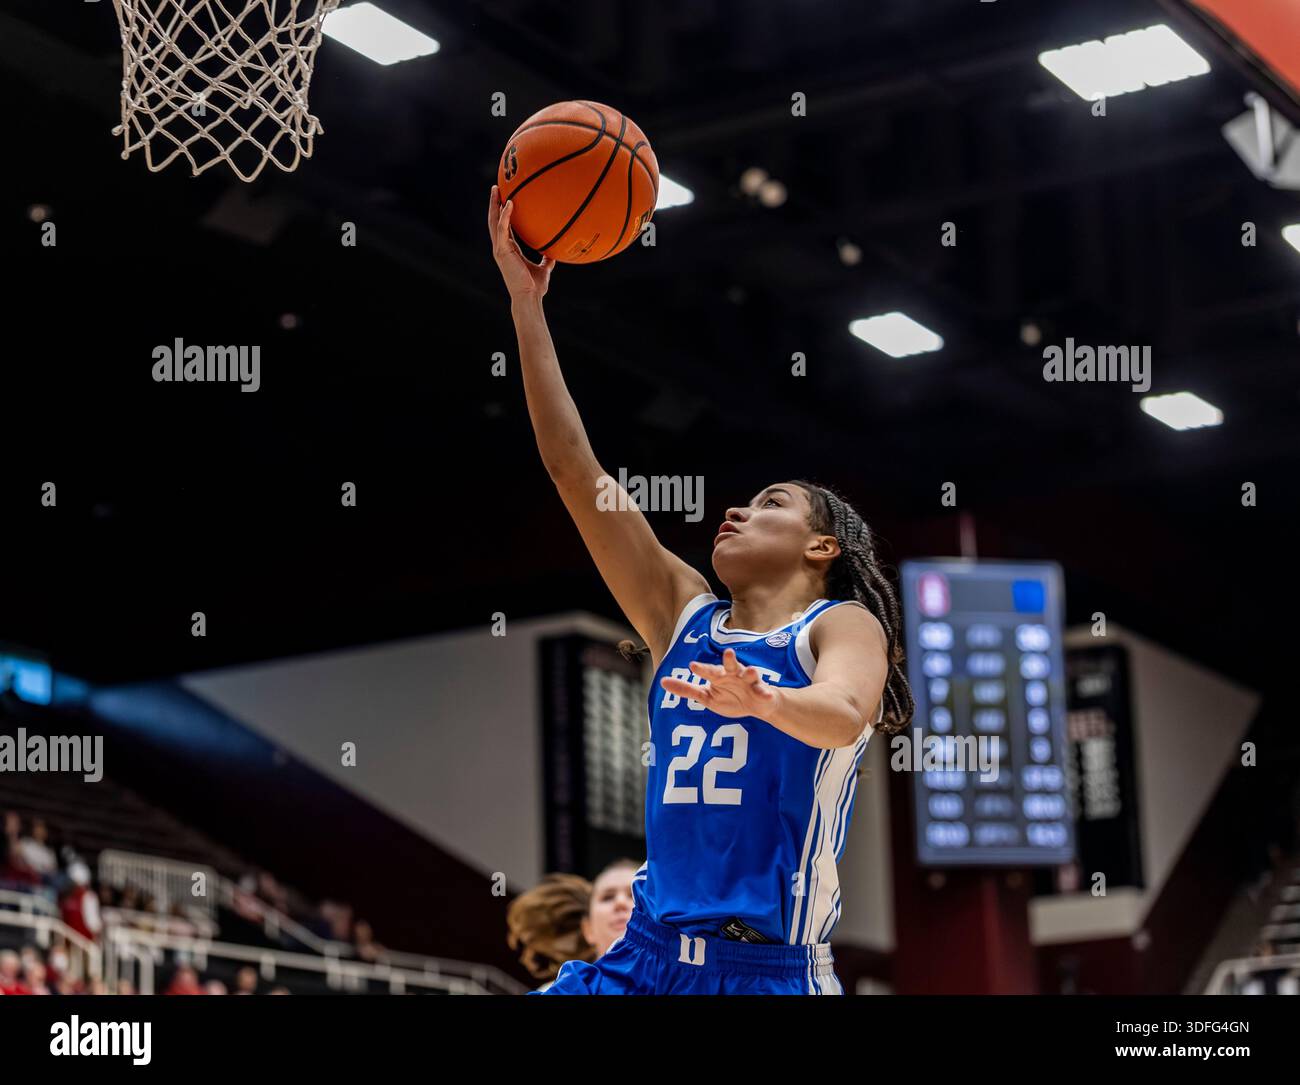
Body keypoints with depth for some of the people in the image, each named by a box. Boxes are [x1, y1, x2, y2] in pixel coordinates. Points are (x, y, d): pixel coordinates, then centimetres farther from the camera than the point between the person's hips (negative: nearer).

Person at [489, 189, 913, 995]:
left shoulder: (843, 626, 1)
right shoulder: (684, 614, 15)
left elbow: (843, 718, -22)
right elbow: (574, 468, 10)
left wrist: (764, 702, -44)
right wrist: (527, 302, 5)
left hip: (772, 968, -5)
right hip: (648, 957, 5)